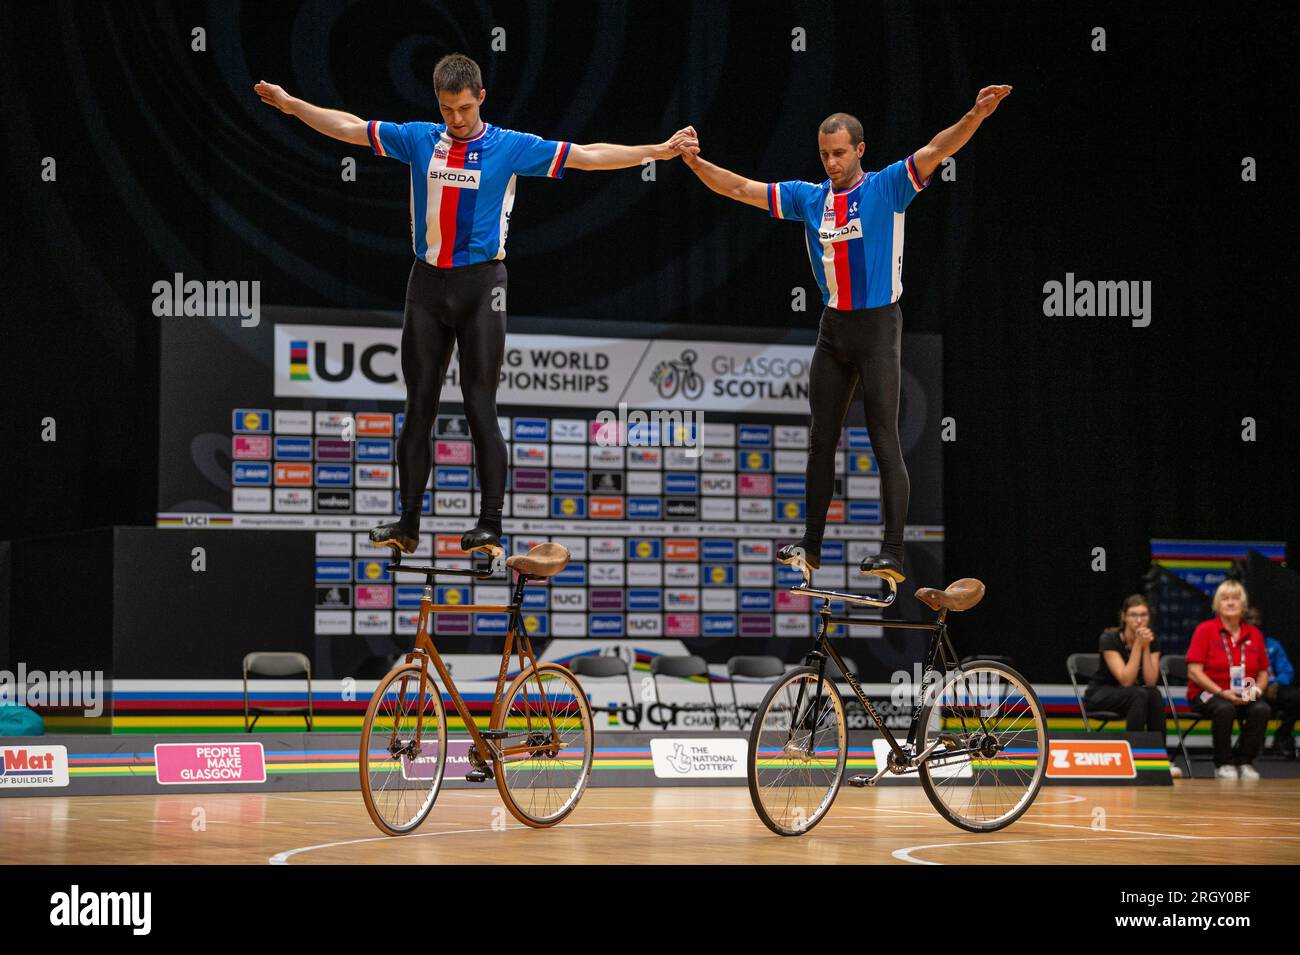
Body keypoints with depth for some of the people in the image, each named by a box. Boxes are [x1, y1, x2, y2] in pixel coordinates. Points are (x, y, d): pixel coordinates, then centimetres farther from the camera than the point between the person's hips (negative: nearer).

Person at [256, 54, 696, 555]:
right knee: (418, 406, 5)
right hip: (427, 283, 3)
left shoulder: (511, 147, -1)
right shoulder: (418, 140, 6)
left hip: (480, 285, -3)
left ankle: (490, 526, -2)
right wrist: (290, 103, 12)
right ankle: (408, 523, 11)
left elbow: (588, 156, -3)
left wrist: (657, 151, -8)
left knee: (480, 407, -5)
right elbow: (348, 127, 13)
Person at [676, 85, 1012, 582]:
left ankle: (893, 553, -8)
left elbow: (935, 151, -19)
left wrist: (974, 116, -35)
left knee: (885, 441, -7)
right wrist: (695, 161, 1)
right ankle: (810, 544, 18)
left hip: (878, 324, -5)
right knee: (821, 438, 10)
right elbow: (741, 189, 12)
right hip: (833, 327, 6)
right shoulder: (809, 197, 7)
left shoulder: (887, 187, -6)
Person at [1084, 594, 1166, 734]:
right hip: (1100, 695, -4)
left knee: (1154, 694, -29)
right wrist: (1138, 644, -31)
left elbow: (1150, 682, -16)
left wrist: (1146, 647, -24)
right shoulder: (1109, 639, -20)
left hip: (1133, 696, 4)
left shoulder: (1152, 641, -6)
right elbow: (1126, 681, -27)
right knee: (1140, 694, -33)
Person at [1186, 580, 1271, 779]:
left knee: (1262, 709, -29)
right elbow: (1194, 672, -9)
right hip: (1206, 694, -3)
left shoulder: (1254, 635, 10)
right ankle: (1223, 764, -17)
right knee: (1225, 709, -37)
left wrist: (1256, 690, -8)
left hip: (1244, 697, 3)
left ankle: (1245, 762, -11)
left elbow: (1263, 673, 15)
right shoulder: (1205, 629, -2)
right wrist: (1222, 692, -19)